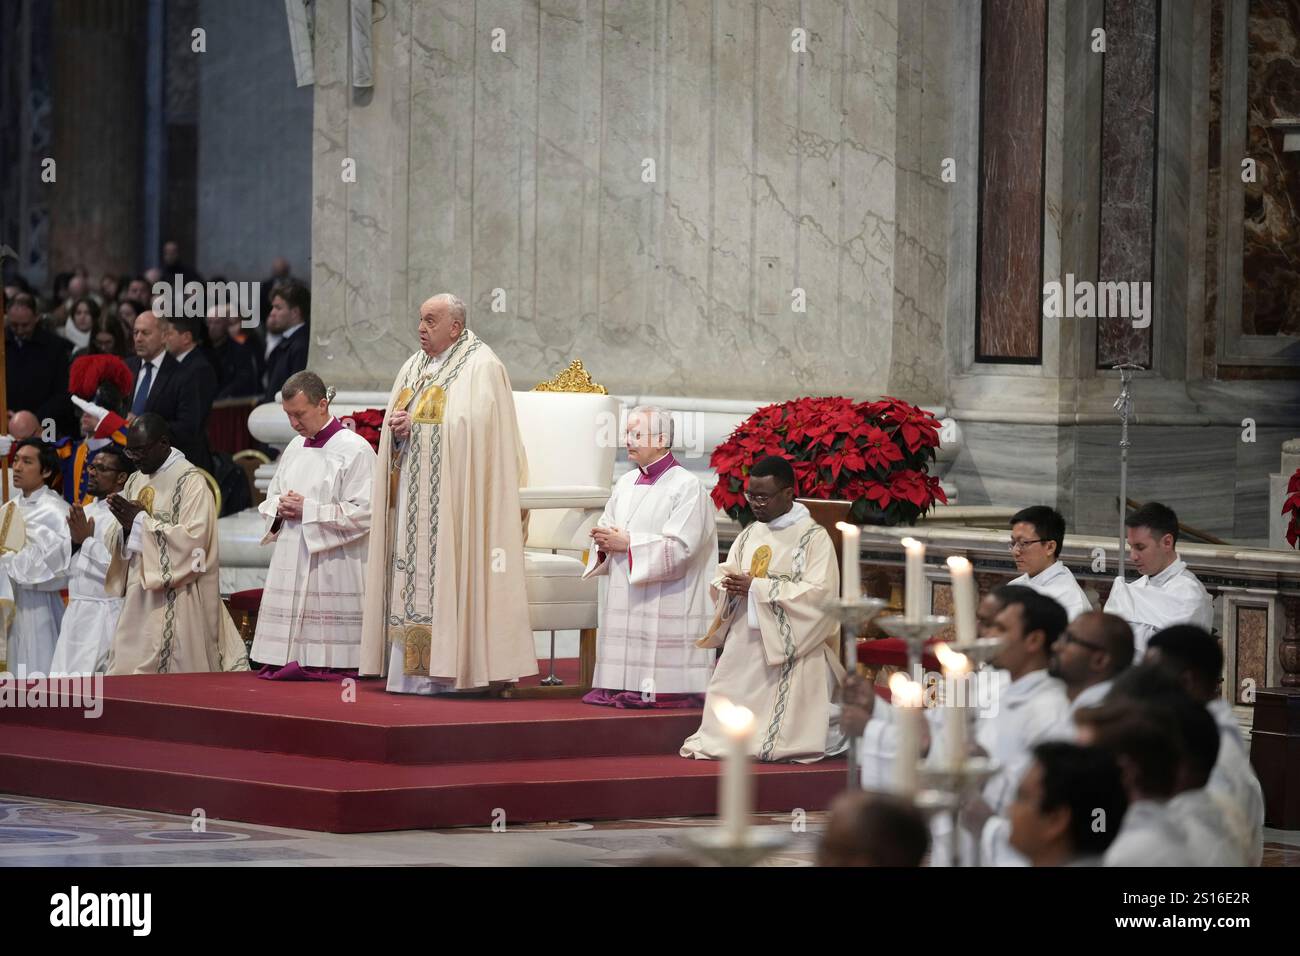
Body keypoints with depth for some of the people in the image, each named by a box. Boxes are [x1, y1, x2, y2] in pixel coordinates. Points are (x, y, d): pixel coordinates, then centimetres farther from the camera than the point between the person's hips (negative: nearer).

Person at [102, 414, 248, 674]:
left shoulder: (191, 482, -8)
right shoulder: (135, 482, 15)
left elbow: (193, 539, -18)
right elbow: (115, 542, 16)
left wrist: (141, 520, -15)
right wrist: (125, 525, -7)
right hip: (138, 599, 7)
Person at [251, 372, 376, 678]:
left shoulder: (355, 450, -8)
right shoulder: (295, 448, 17)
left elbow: (364, 514, -15)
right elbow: (270, 499, 26)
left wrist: (308, 509, -15)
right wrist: (280, 508, 1)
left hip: (331, 571, -7)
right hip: (290, 567, 8)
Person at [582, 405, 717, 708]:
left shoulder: (687, 487, -8)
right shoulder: (626, 483, 15)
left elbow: (681, 547, -17)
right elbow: (607, 526, 21)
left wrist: (627, 543, -16)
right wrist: (604, 541, -4)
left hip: (665, 602, -7)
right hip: (624, 601, 7)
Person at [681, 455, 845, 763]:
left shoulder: (814, 538, -7)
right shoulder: (749, 535, 13)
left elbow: (819, 593, -16)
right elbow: (721, 582, 15)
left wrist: (757, 587, -17)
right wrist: (730, 586, -11)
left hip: (789, 651, -6)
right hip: (743, 645, 6)